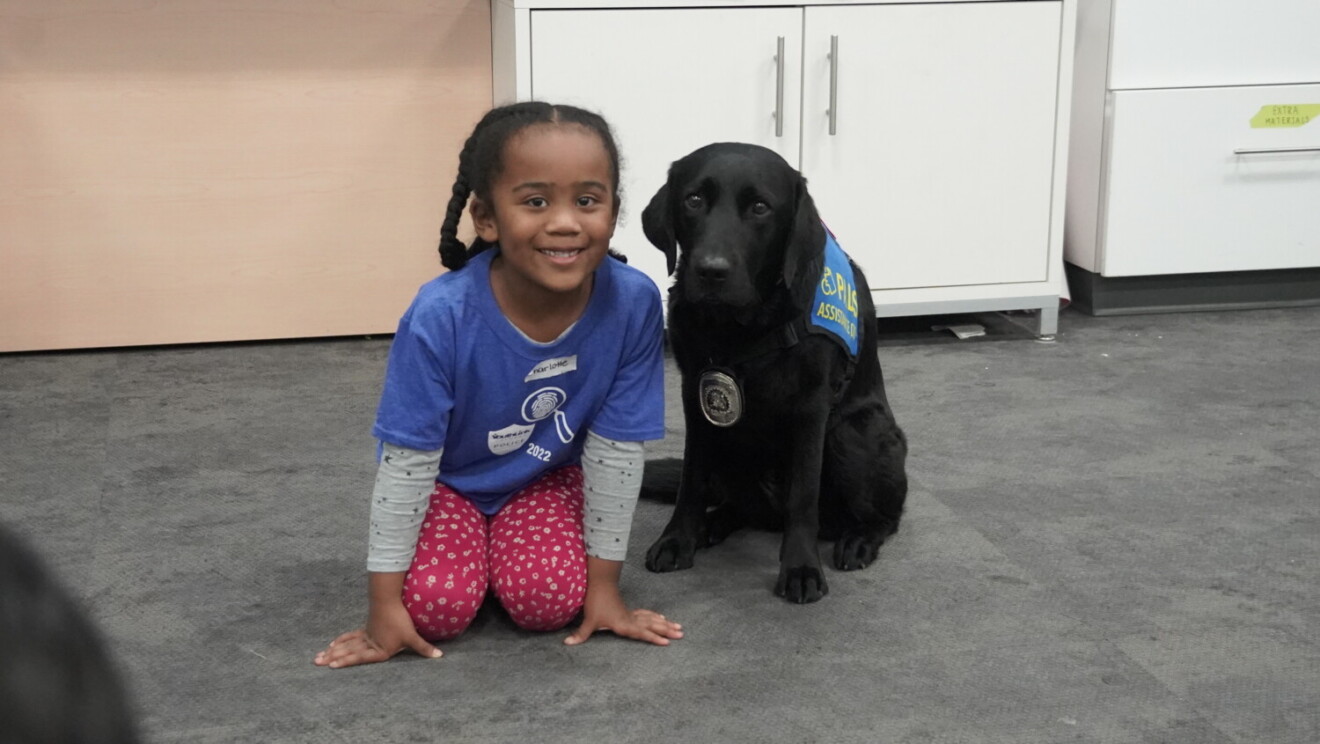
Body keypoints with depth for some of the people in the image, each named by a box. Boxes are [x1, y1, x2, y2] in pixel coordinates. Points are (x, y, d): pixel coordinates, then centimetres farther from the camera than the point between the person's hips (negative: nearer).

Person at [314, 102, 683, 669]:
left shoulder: (633, 304, -29)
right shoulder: (441, 317, -34)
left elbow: (618, 449, -17)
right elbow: (406, 462, -23)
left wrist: (603, 583, -10)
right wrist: (385, 605, -18)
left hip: (547, 478, 1)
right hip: (448, 481, -1)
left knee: (547, 600, -21)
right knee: (438, 606, -21)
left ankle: (507, 548, 13)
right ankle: (470, 548, 13)